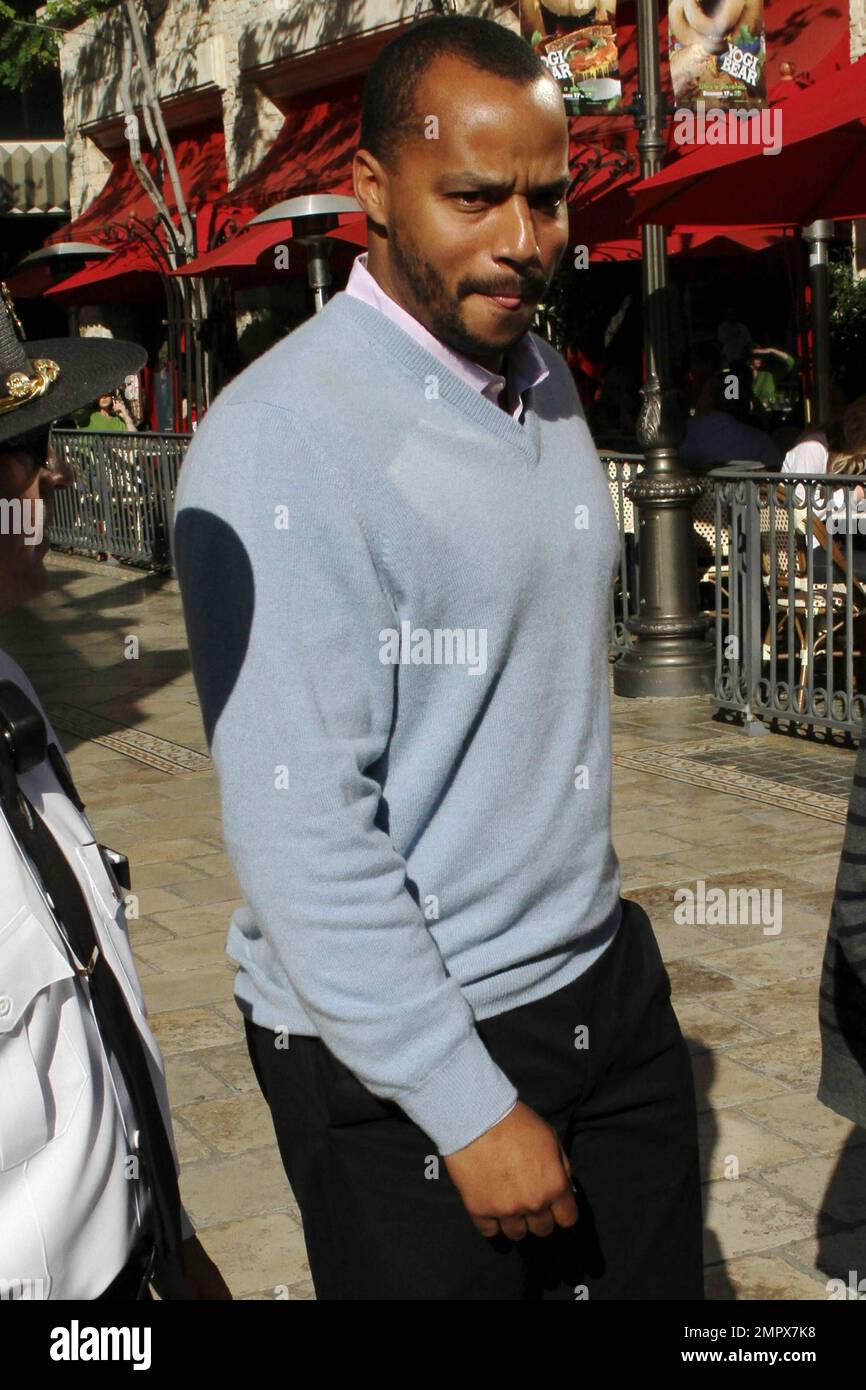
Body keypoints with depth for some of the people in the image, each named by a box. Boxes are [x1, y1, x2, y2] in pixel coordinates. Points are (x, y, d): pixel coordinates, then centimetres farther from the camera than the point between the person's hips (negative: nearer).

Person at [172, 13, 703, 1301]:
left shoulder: (548, 383, 6)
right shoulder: (284, 443, -21)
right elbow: (299, 833, -23)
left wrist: (589, 923, 18)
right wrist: (471, 1110, -20)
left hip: (607, 985, 8)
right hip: (397, 1050, -7)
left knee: (663, 1276, 18)